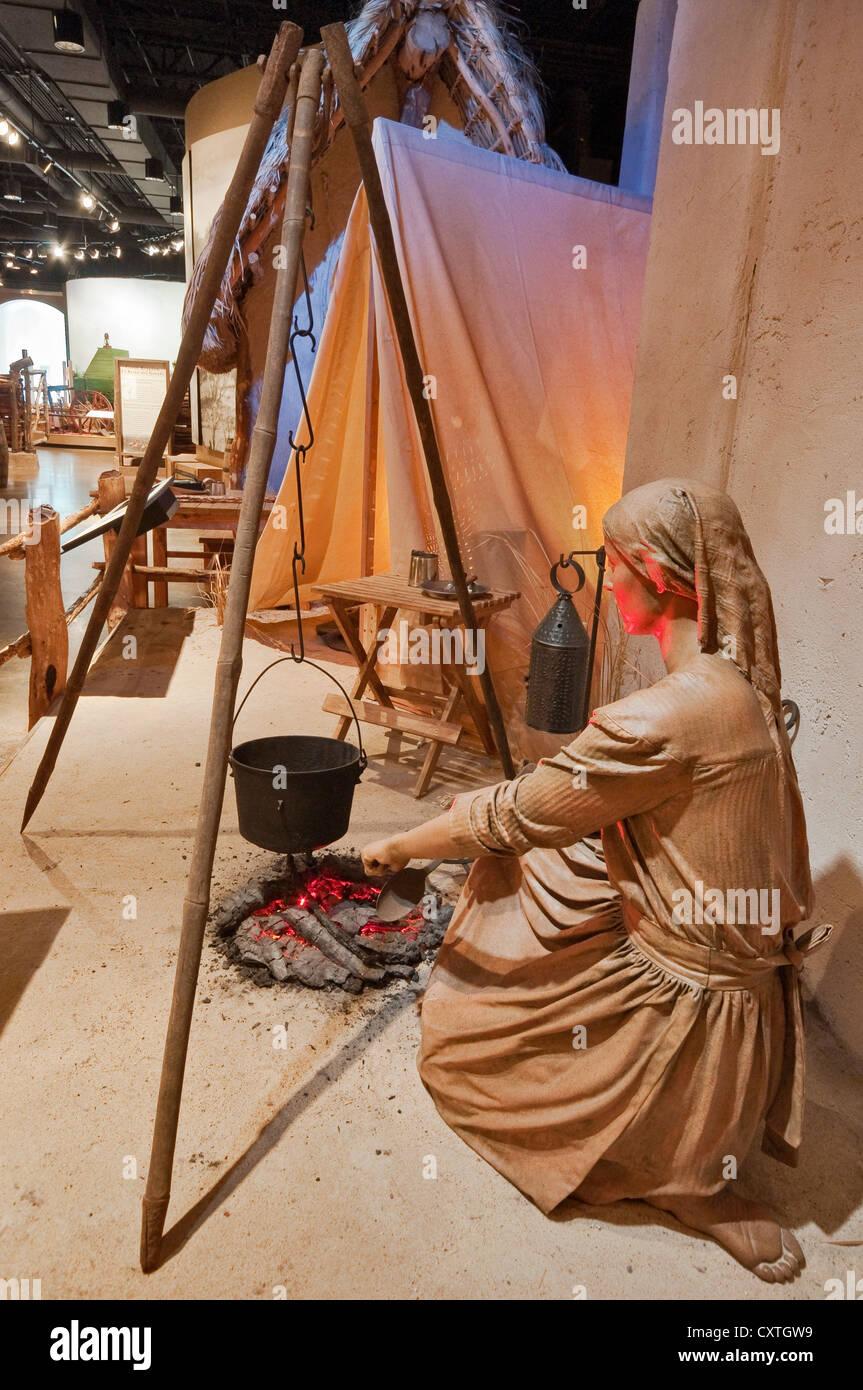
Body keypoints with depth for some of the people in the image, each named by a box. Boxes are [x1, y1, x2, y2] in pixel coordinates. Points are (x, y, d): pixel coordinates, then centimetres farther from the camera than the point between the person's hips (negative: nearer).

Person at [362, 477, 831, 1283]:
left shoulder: (668, 718, -30)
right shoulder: (740, 682, -1)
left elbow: (512, 818, -20)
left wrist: (399, 847, -4)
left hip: (685, 998, -8)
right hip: (741, 965, 8)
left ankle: (692, 1191, 11)